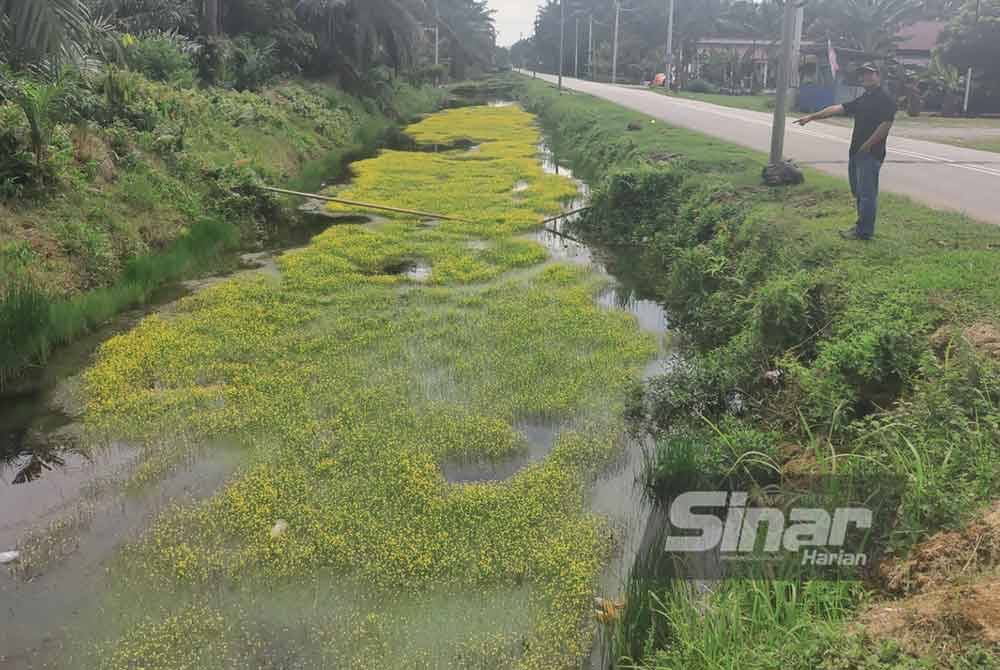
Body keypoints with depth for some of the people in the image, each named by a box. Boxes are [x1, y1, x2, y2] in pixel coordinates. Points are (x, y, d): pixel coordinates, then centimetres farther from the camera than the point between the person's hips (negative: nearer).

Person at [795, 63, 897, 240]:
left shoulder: (886, 99, -9)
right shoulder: (862, 99, 18)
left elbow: (885, 125, -18)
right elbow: (837, 108, 13)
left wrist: (867, 146, -16)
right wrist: (812, 117, 7)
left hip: (871, 153, -9)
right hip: (856, 152, 9)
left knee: (867, 193, -5)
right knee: (858, 191, 14)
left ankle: (864, 231, -1)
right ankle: (862, 225, 24)